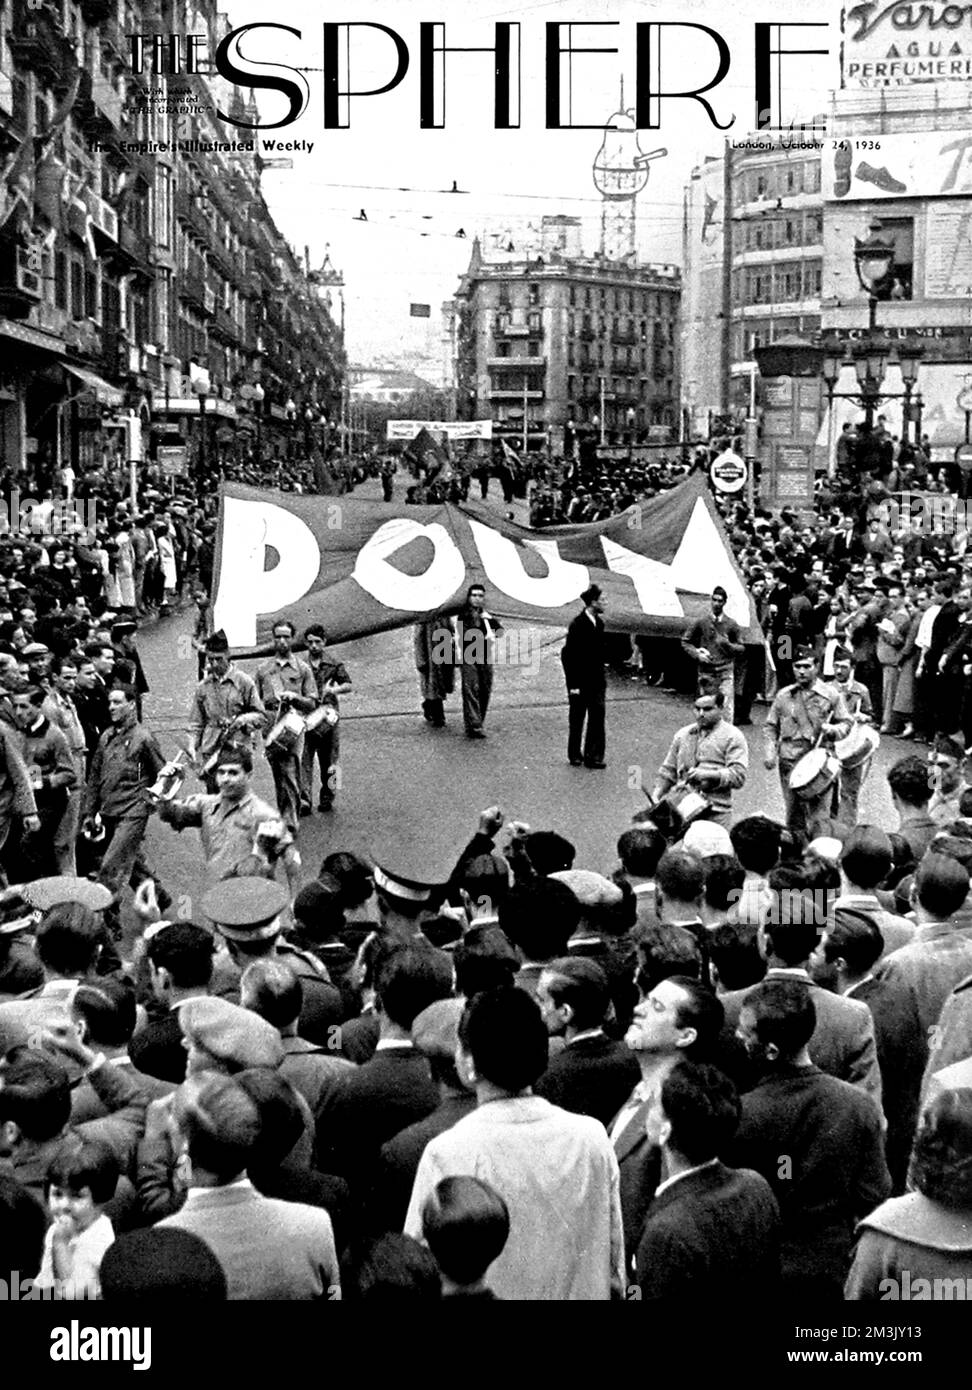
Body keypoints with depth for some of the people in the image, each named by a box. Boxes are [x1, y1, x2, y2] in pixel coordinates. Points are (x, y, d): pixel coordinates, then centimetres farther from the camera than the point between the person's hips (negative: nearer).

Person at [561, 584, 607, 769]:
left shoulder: (599, 623, 8)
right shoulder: (578, 625, -14)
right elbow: (568, 655, -14)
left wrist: (603, 680, 13)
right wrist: (573, 684, -16)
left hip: (596, 681, 6)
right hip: (580, 682, -6)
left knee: (597, 717, 1)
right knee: (577, 720, 6)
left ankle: (593, 756, 4)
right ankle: (575, 756, 16)